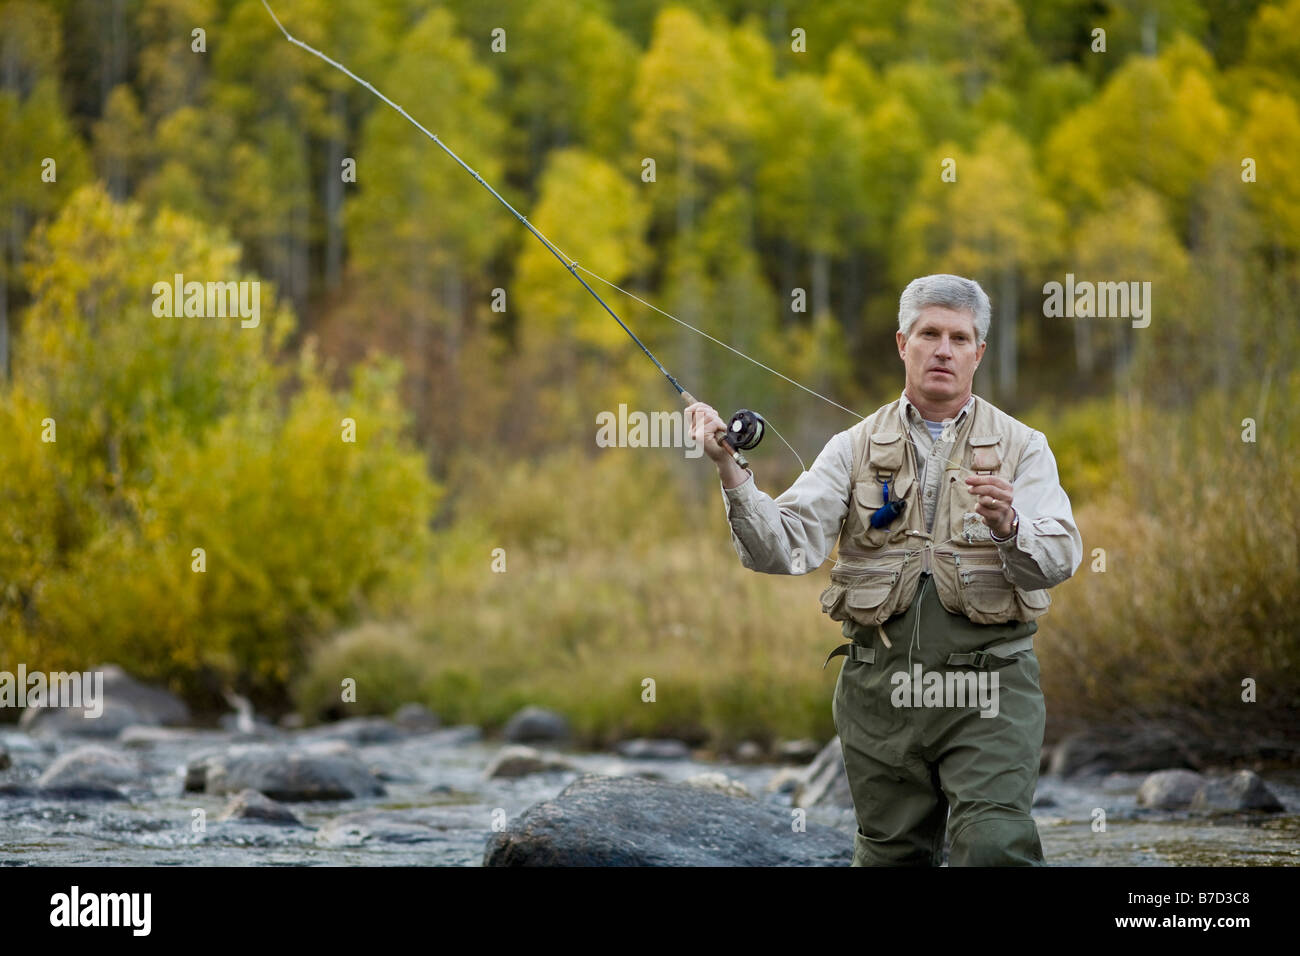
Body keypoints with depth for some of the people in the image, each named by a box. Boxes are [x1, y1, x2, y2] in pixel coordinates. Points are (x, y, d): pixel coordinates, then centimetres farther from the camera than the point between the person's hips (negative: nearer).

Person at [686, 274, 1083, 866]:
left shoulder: (1020, 447, 7)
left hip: (988, 686, -2)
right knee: (891, 853, 9)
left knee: (995, 849, -17)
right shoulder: (855, 449, 10)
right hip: (881, 685, 2)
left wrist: (1009, 527, -29)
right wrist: (731, 472, -18)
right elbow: (786, 548, -3)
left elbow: (1058, 560, -7)